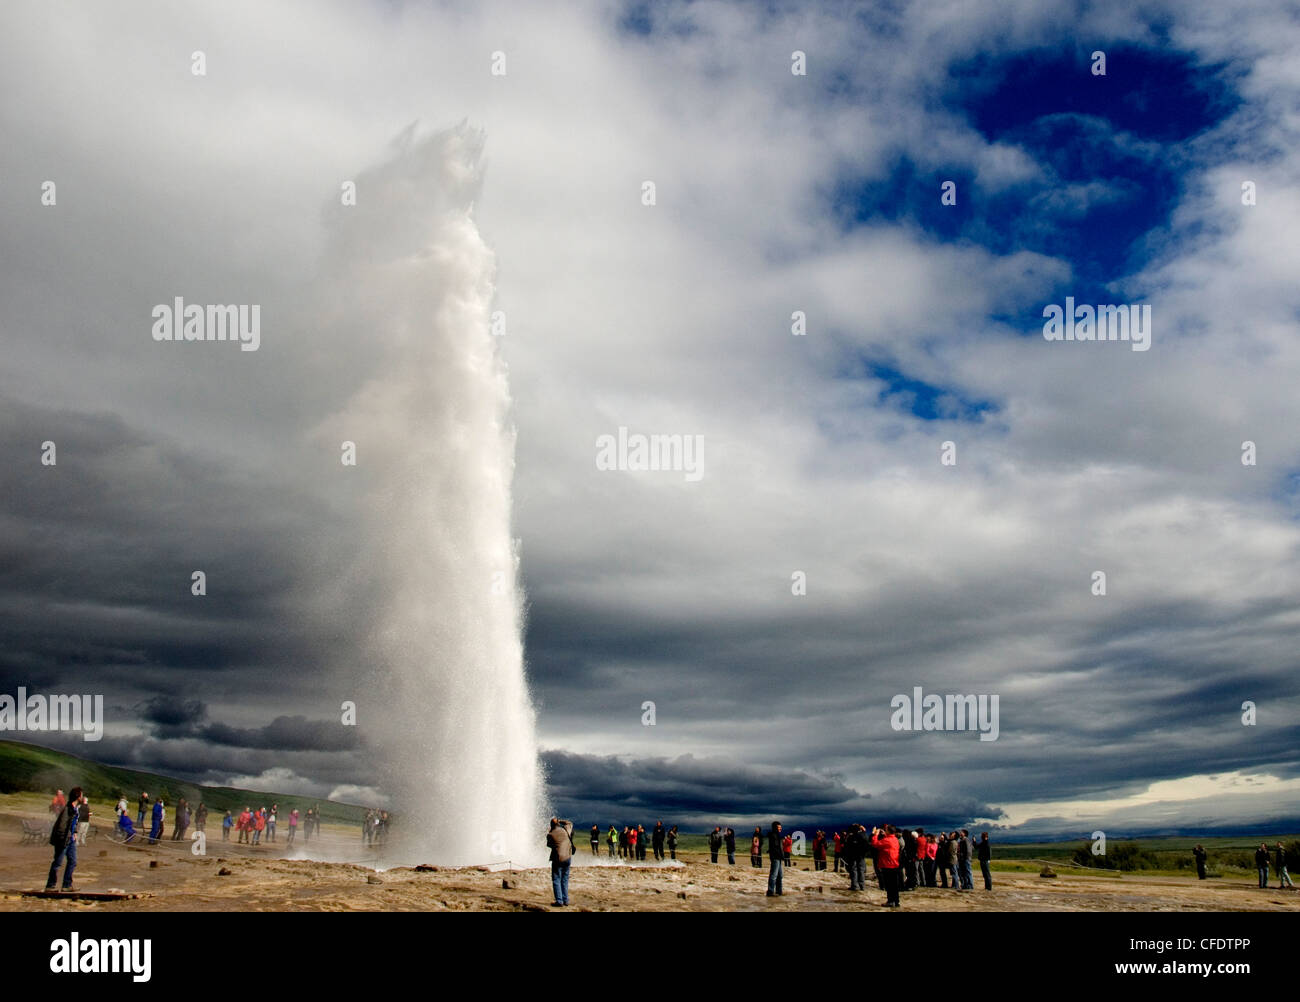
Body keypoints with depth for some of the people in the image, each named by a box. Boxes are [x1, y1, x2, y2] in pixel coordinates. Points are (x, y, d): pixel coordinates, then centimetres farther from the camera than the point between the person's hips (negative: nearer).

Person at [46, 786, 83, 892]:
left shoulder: (75, 808, 7)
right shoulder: (67, 808, -22)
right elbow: (61, 825, -25)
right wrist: (67, 837, -20)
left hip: (71, 840, 9)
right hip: (63, 839, -9)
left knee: (72, 862, 11)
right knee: (58, 862, 1)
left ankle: (67, 885, 19)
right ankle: (50, 886, 14)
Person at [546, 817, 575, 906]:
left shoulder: (550, 834, -9)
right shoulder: (566, 830, 2)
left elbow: (549, 844, 8)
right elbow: (570, 823, 23)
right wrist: (560, 821, 21)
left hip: (558, 859, -5)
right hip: (568, 858, 5)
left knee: (556, 880, 2)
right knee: (565, 880, 15)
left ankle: (559, 901, -4)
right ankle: (565, 900, 17)